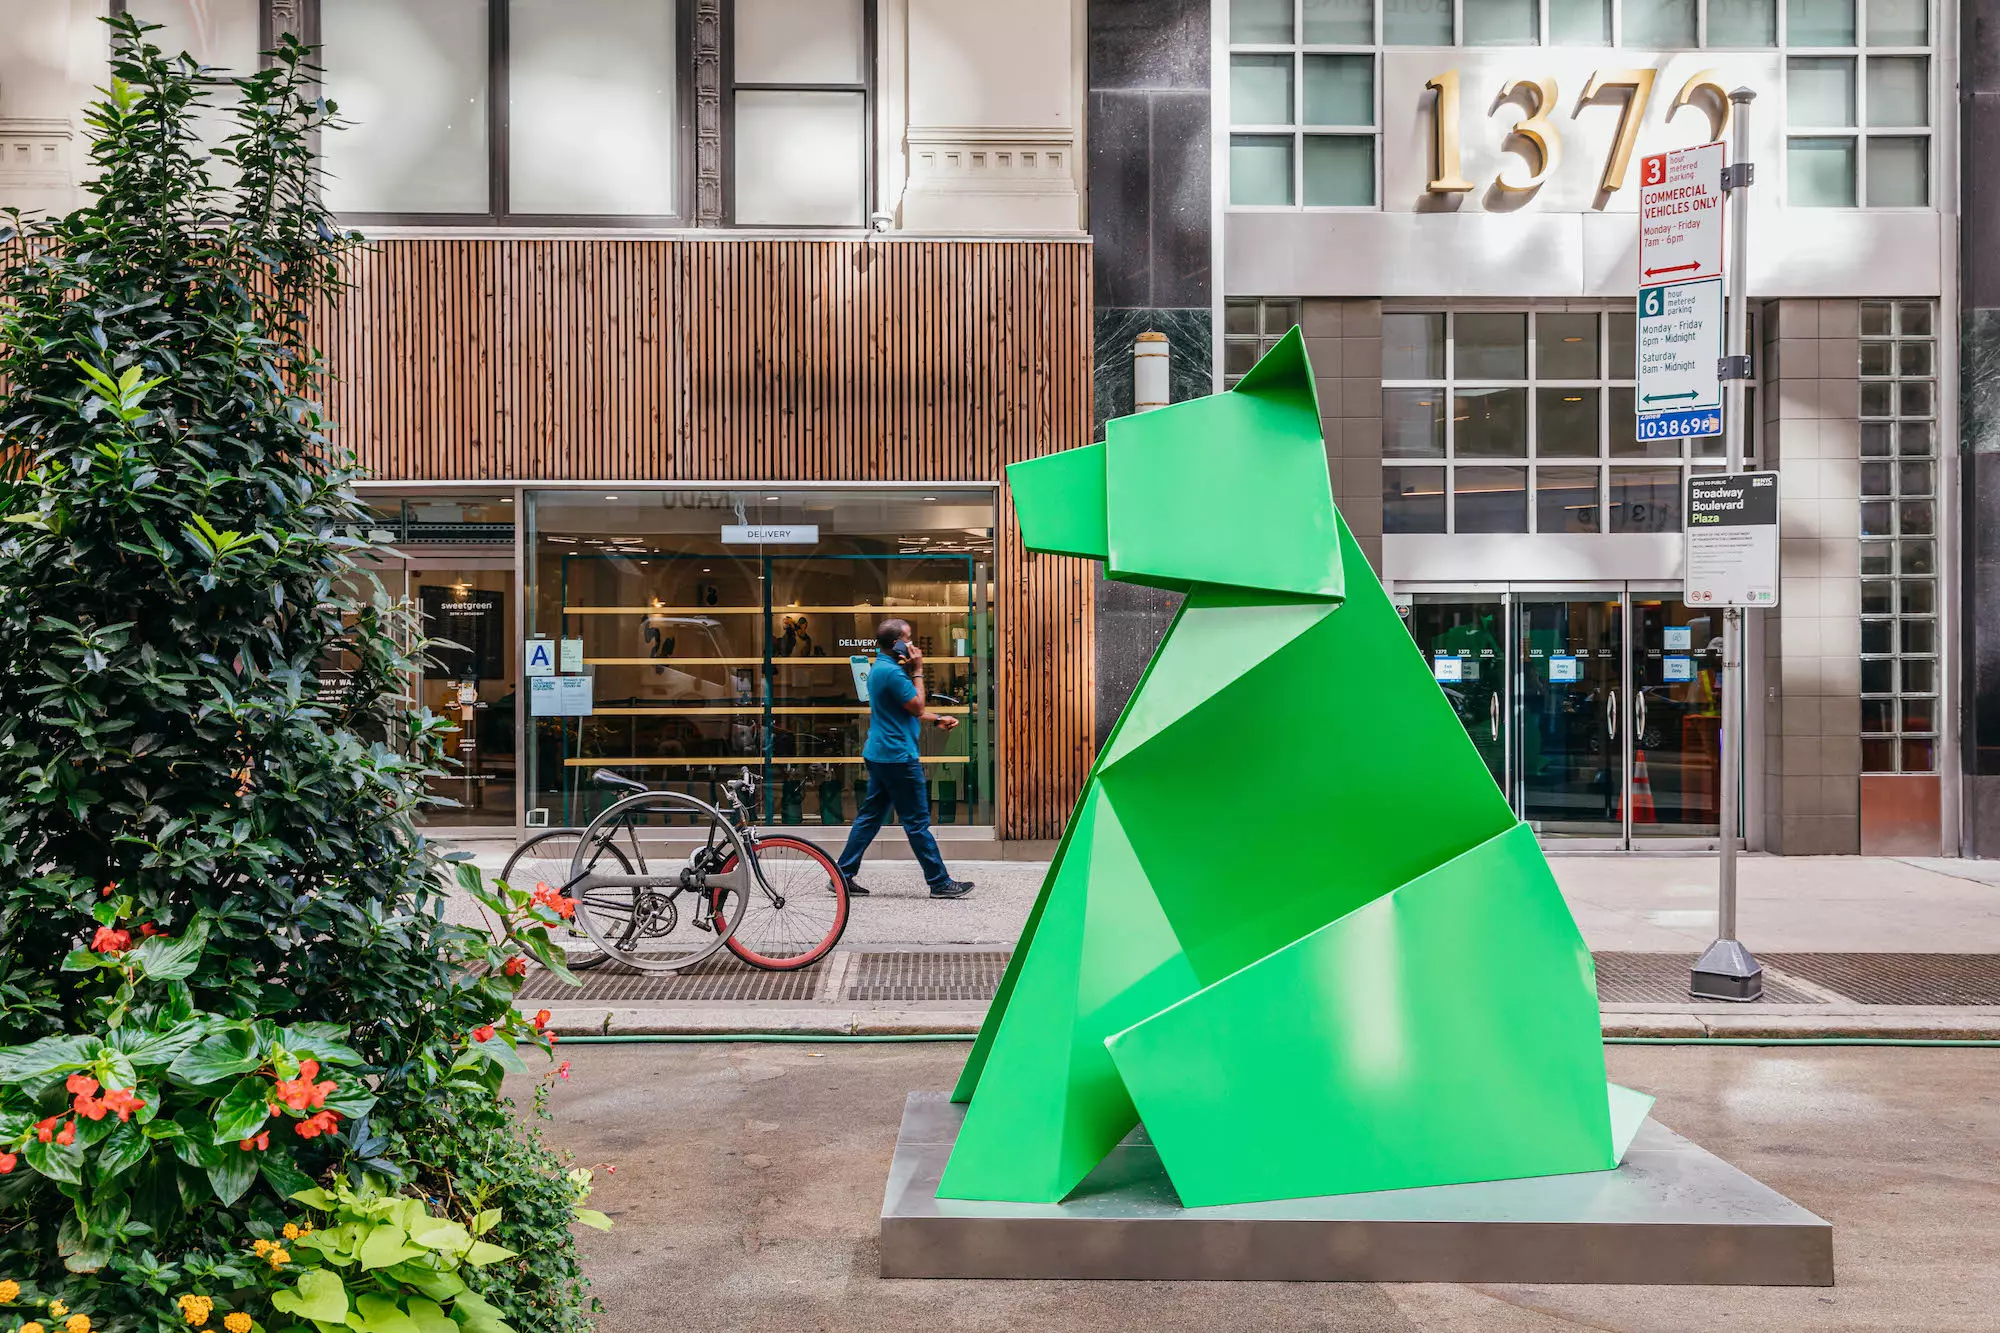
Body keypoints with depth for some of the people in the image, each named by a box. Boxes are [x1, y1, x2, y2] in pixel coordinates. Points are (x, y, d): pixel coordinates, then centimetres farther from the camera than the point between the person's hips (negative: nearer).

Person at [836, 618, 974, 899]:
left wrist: (937, 720, 14)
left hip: (879, 755, 10)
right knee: (917, 822, -3)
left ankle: (843, 875, 13)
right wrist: (917, 671, -8)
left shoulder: (879, 667, 16)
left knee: (870, 816, 12)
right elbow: (917, 707, -14)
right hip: (898, 756, -10)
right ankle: (940, 882, 4)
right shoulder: (892, 672, -19)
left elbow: (909, 710, 22)